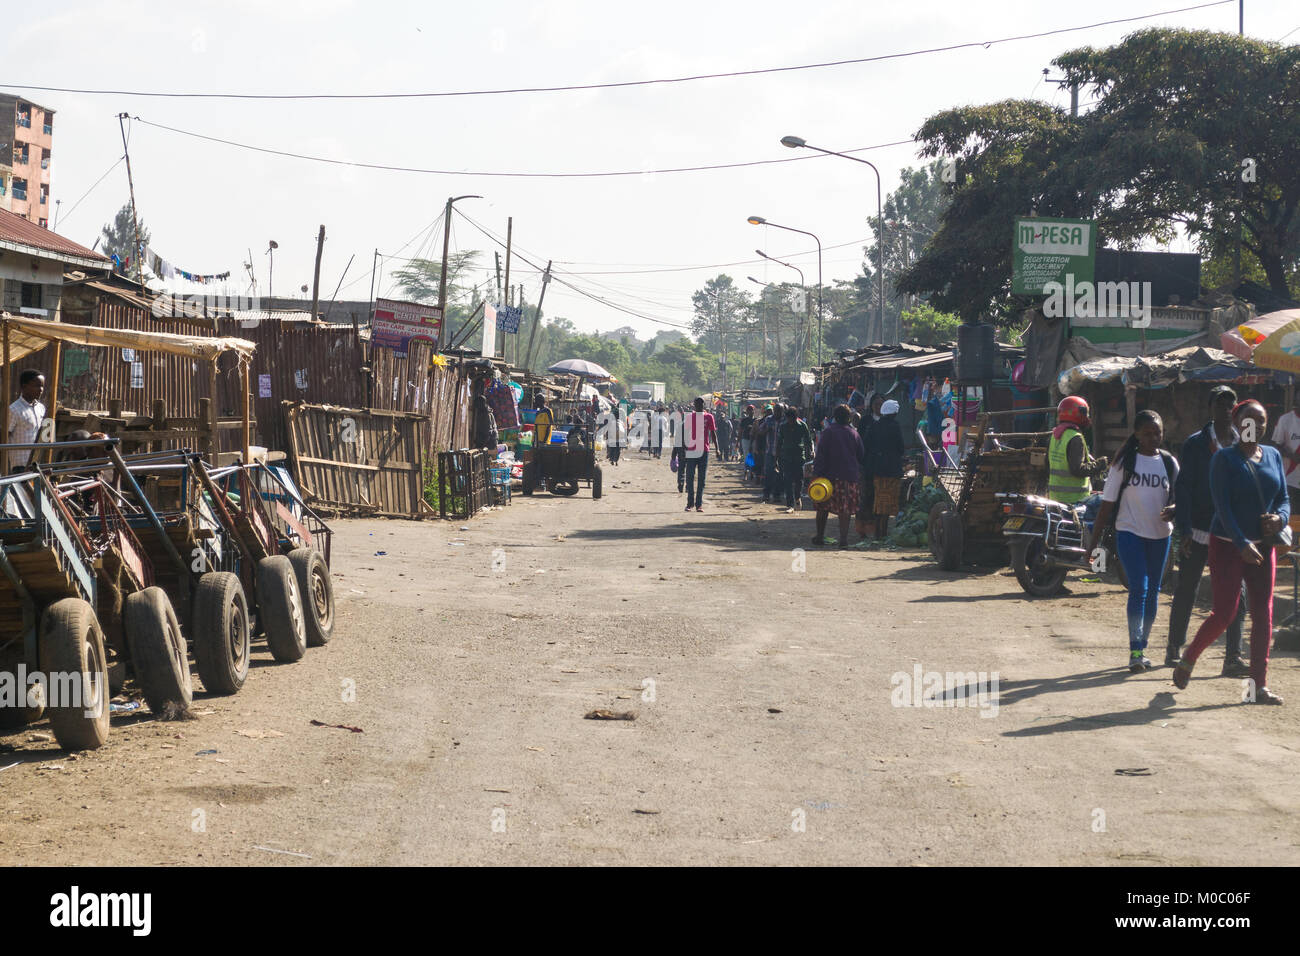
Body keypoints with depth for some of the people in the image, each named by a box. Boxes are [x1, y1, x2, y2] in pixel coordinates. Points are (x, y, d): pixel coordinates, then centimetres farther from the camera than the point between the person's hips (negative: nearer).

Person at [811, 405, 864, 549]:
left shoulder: (828, 432, -4)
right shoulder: (854, 434, 5)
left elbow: (820, 454, -9)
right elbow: (861, 456, 12)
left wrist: (817, 472, -9)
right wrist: (859, 472, 23)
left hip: (830, 475, -2)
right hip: (850, 476, 2)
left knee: (823, 507, 9)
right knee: (845, 508, 2)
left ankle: (820, 536, 15)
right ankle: (844, 538, -6)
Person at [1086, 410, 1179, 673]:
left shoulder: (1169, 463, 6)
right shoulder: (1124, 463, -2)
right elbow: (1107, 503, -1)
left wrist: (1173, 510, -15)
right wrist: (1094, 540, -4)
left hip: (1160, 535, 4)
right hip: (1130, 532, -4)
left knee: (1152, 591, 9)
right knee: (1138, 589, -15)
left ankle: (1141, 647, 20)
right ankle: (1135, 651, -17)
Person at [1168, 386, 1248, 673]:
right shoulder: (1195, 444, -1)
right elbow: (1183, 489, -4)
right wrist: (1184, 531, -12)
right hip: (1197, 532, -3)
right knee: (1186, 593, 7)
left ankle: (1233, 658, 3)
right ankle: (1174, 648, 21)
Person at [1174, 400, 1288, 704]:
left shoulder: (1273, 456, 9)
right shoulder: (1224, 458, -8)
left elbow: (1284, 498, 13)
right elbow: (1222, 505, -15)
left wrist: (1280, 518, -11)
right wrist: (1242, 543, -23)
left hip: (1263, 545, 6)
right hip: (1227, 545, -6)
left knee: (1263, 614, 2)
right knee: (1224, 612, -8)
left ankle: (1259, 686, 7)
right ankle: (1188, 659, 18)